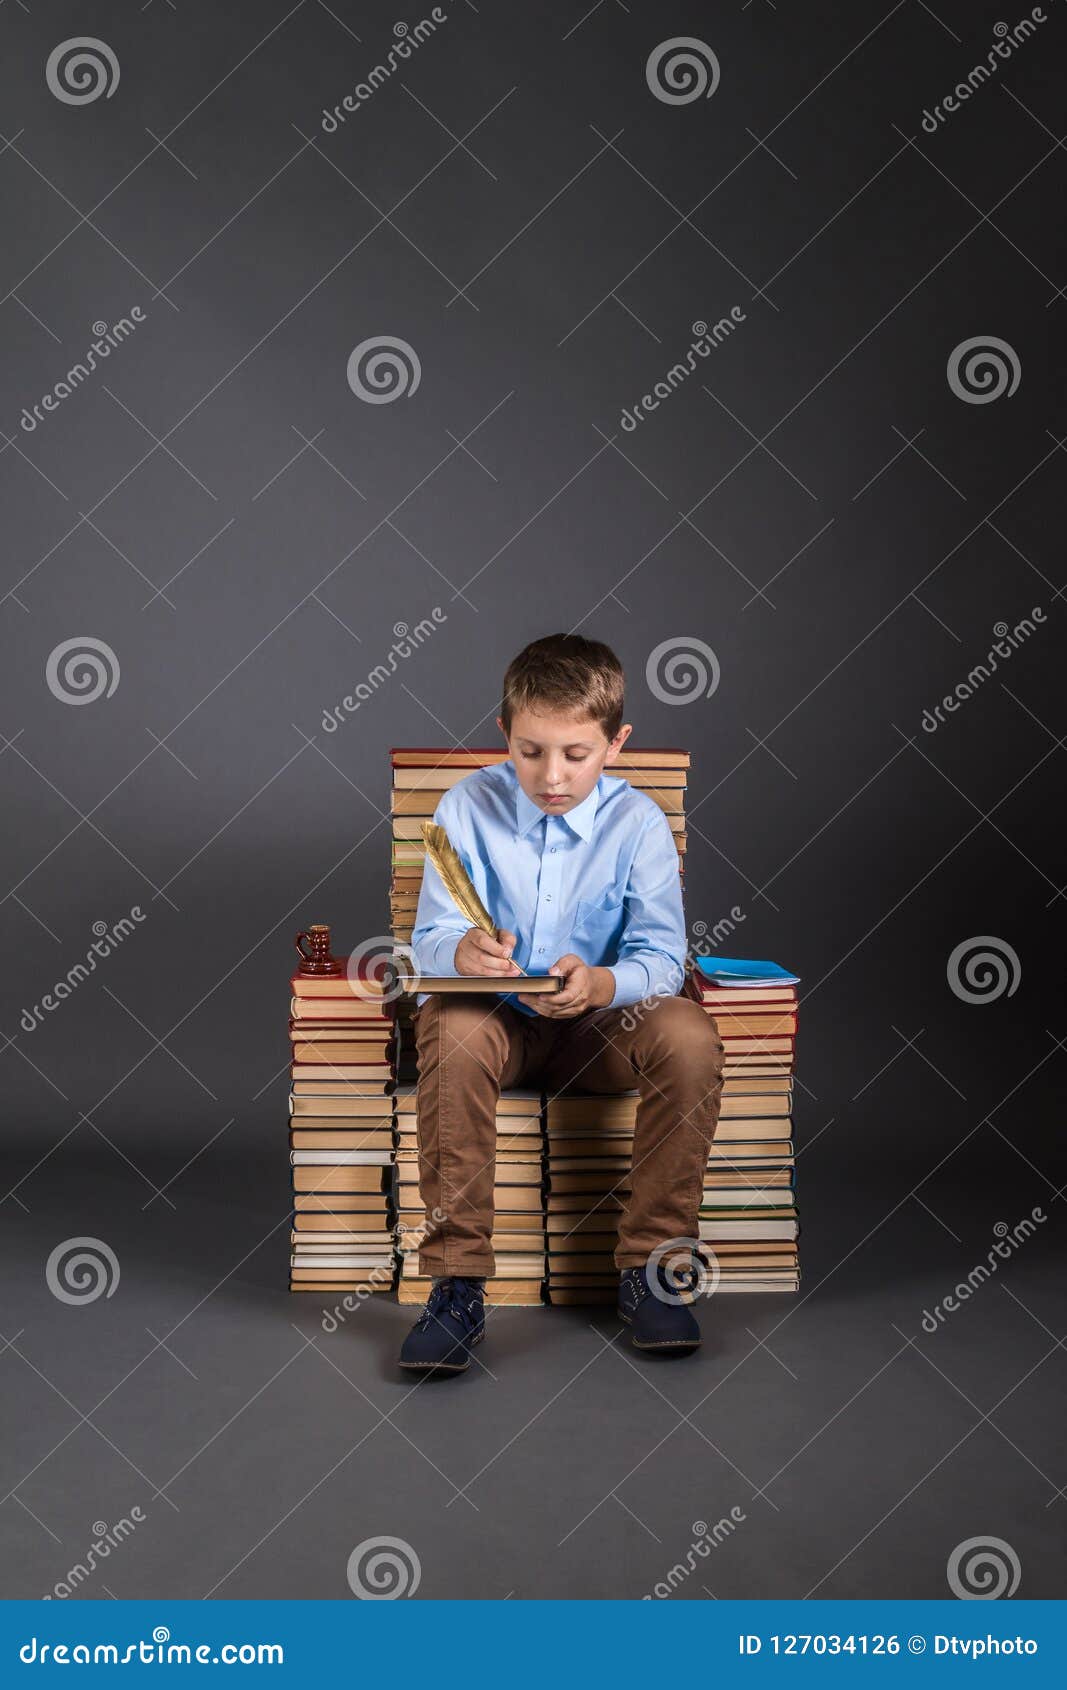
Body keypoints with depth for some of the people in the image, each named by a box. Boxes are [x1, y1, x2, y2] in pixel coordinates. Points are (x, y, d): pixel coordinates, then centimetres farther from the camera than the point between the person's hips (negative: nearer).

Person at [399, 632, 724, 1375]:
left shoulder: (638, 822, -7)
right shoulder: (470, 805, -7)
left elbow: (662, 957, -13)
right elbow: (427, 938, -10)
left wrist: (599, 984, -37)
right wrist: (461, 953, -36)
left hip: (600, 1026, 1)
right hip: (494, 1018, 0)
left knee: (690, 1036, -29)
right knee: (451, 1030, -35)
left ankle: (650, 1265, -14)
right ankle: (458, 1283, -28)